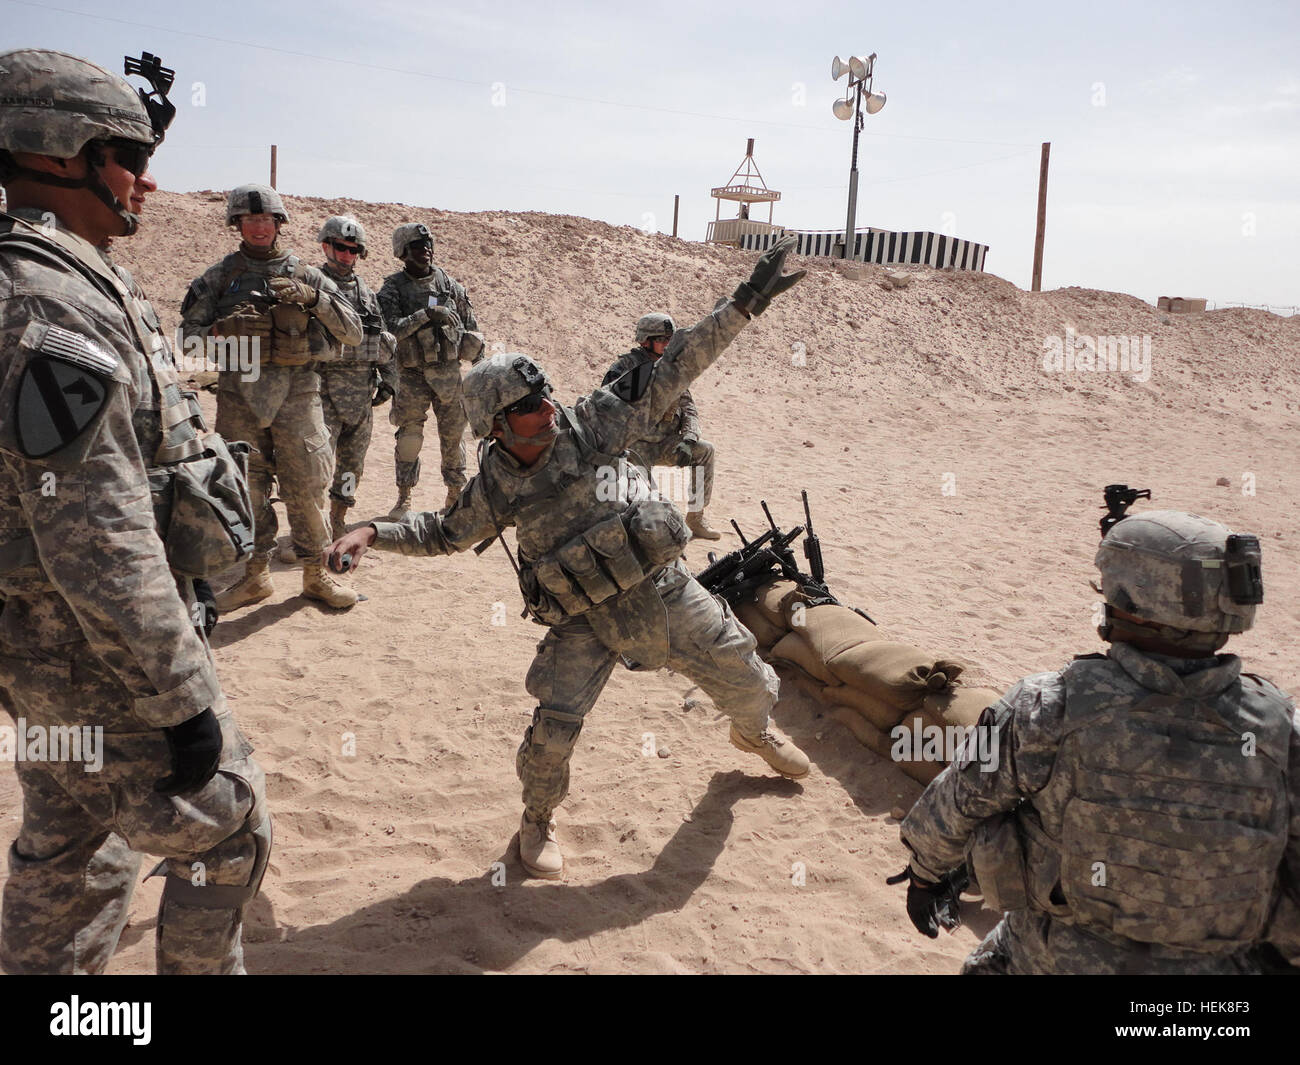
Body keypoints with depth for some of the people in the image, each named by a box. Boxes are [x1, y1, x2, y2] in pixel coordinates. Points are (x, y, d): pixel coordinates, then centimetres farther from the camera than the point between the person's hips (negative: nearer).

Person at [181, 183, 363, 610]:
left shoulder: (305, 275, 6)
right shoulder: (218, 278, 8)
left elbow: (354, 333, 2)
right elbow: (188, 335, 7)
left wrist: (313, 298, -11)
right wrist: (222, 329, -13)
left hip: (297, 391, -1)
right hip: (239, 393, 1)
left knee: (307, 487, 0)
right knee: (245, 488, 7)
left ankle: (316, 574, 15)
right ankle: (255, 574, 21)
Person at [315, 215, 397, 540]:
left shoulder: (366, 292, 15)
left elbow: (385, 342, 19)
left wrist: (389, 380, 11)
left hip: (362, 389, 6)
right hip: (325, 387, -6)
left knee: (353, 460, 12)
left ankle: (339, 522, 25)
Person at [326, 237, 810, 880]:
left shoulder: (593, 424, -10)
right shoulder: (495, 486, -6)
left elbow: (673, 372, -10)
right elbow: (445, 532, 12)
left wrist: (744, 304, -13)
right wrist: (371, 532, -1)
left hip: (666, 592, 1)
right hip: (587, 624, -1)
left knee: (746, 680, 15)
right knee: (553, 730, -13)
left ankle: (754, 731, 53)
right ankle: (539, 816, 20)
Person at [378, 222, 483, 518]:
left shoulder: (449, 283, 7)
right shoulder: (393, 288, -2)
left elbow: (470, 325, 13)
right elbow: (391, 329, -16)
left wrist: (480, 361, 9)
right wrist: (426, 314, -25)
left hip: (449, 371, 2)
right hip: (412, 374, -2)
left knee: (453, 436, 6)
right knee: (409, 437, -1)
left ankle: (455, 496, 18)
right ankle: (404, 498, 12)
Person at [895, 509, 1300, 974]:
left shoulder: (1050, 709, -25)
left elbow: (958, 802, -11)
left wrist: (924, 871, 9)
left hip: (1055, 954, -1)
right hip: (1211, 963, 1)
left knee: (987, 966, 28)